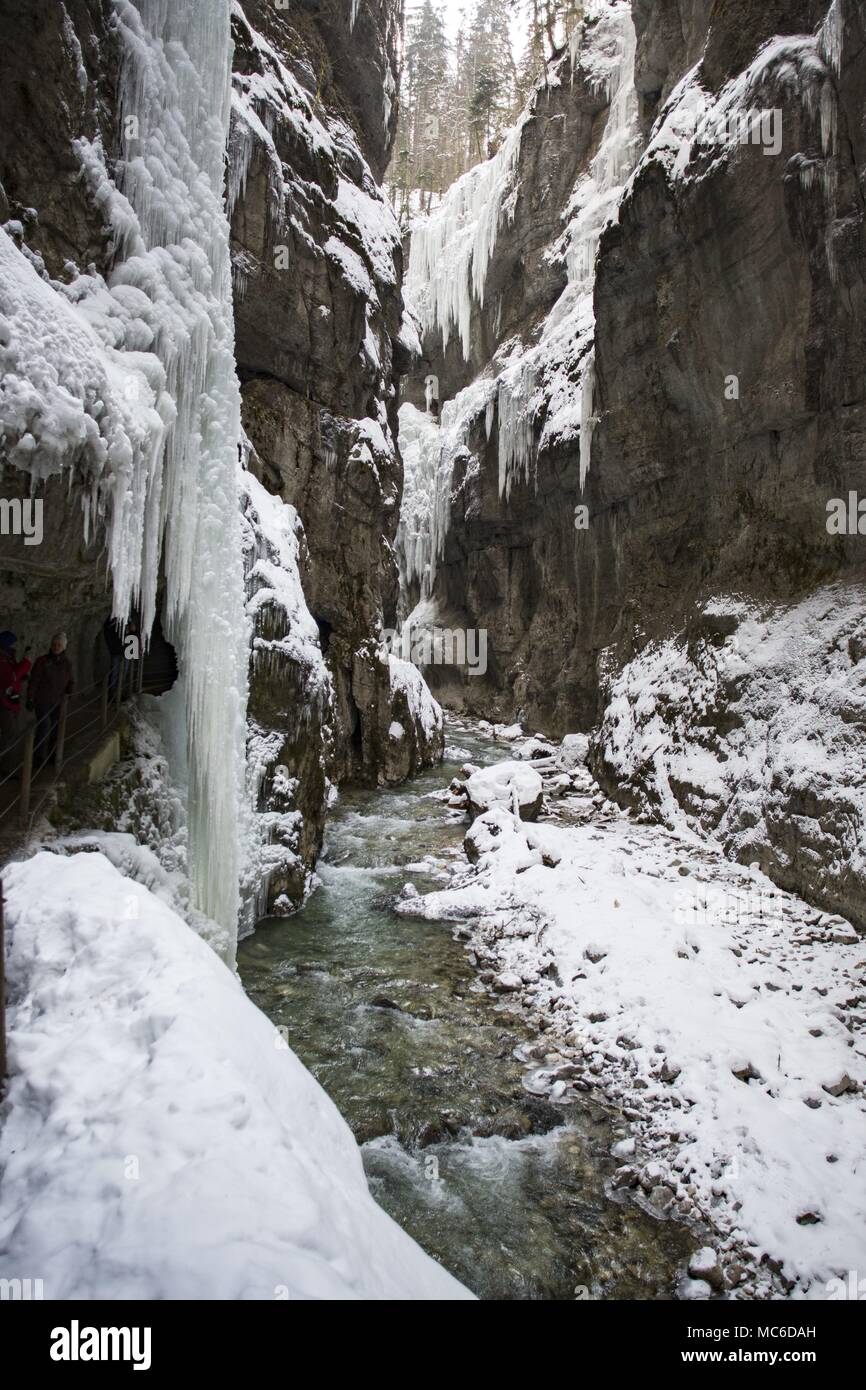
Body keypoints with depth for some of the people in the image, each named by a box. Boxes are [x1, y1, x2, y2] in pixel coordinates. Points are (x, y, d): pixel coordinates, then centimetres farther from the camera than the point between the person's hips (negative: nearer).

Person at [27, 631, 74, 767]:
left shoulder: (67, 663, 2)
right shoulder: (42, 661, -11)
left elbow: (69, 681, 14)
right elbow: (34, 681, -9)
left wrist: (69, 690, -6)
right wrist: (30, 699, -10)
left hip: (58, 703, 5)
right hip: (42, 702, -4)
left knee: (55, 730, 12)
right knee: (43, 728, -6)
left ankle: (51, 755, 29)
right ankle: (40, 758, 6)